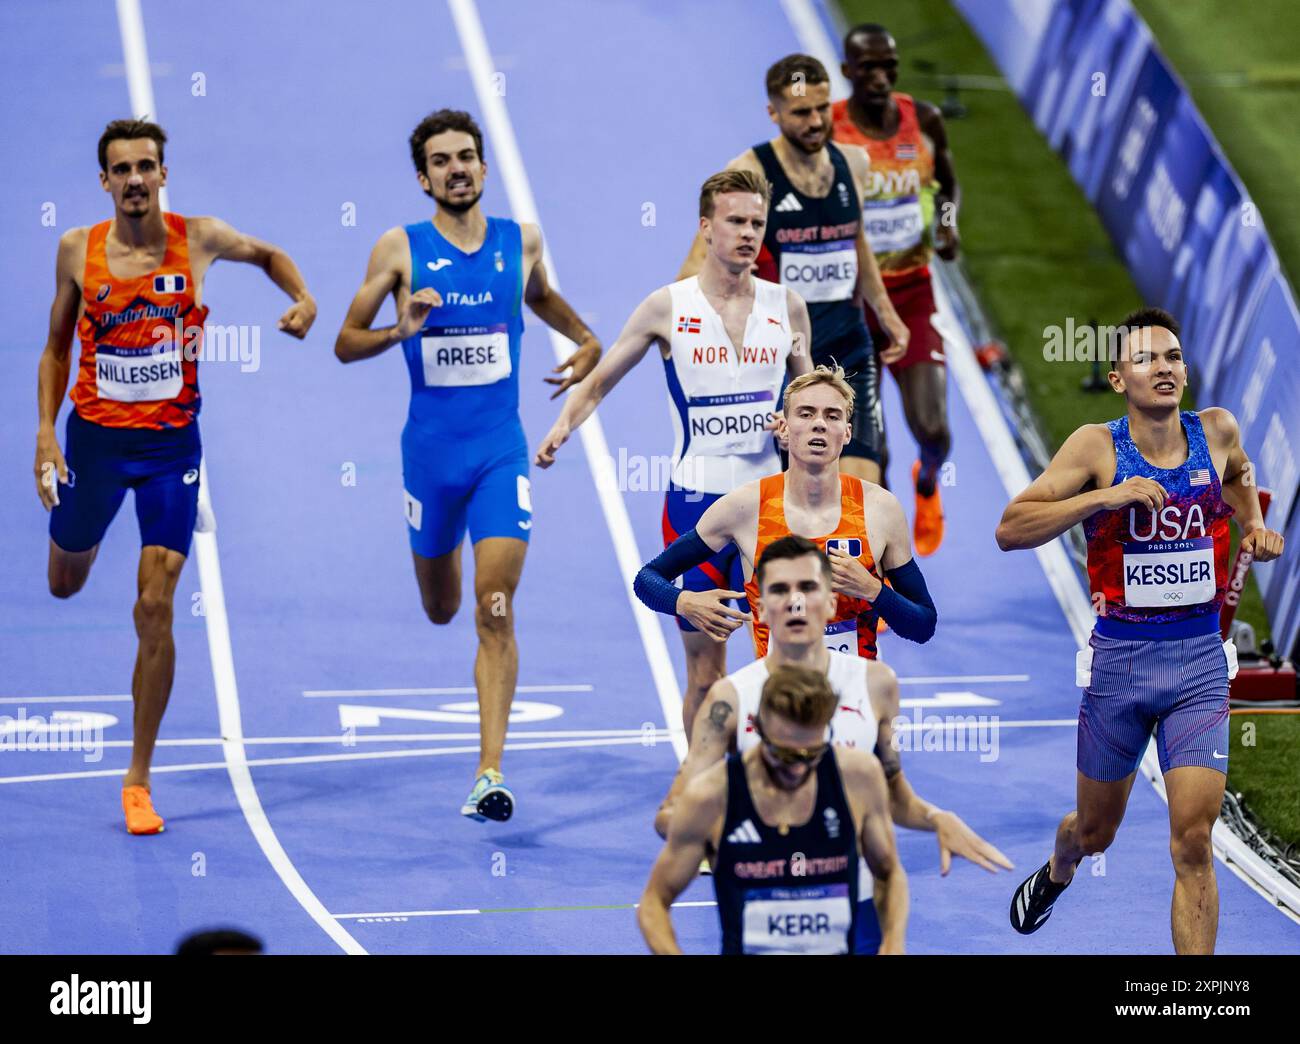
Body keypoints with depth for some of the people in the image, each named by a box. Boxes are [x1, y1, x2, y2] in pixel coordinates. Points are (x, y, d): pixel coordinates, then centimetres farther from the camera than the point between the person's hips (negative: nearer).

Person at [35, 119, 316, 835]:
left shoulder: (199, 239, -6)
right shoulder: (78, 249, -4)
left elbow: (267, 254, 16)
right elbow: (57, 346, 7)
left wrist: (303, 299, -3)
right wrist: (45, 432, -1)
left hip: (171, 443, -1)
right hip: (95, 434, 1)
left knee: (154, 611, -8)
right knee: (65, 584, 18)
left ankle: (139, 781, 0)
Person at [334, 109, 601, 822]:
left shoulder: (521, 242, 2)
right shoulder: (400, 249, -5)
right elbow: (345, 343, -1)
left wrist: (587, 342, 9)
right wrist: (400, 330, -20)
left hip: (501, 449, 0)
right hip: (431, 449, 0)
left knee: (495, 610, -13)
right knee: (441, 610, 18)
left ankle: (490, 774, -16)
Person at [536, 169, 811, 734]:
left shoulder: (786, 307, 5)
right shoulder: (668, 307, -2)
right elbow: (599, 381, 4)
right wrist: (564, 425, -15)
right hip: (695, 502, -2)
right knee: (705, 670, 3)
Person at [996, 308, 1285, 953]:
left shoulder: (1216, 432, 1)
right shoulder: (1097, 447, -9)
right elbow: (1009, 531, -16)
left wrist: (1254, 526, 8)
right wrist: (1104, 496, -25)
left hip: (1199, 658, 1)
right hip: (1120, 655, -1)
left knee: (1193, 842, -11)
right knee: (1095, 832, 18)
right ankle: (1057, 871, 54)